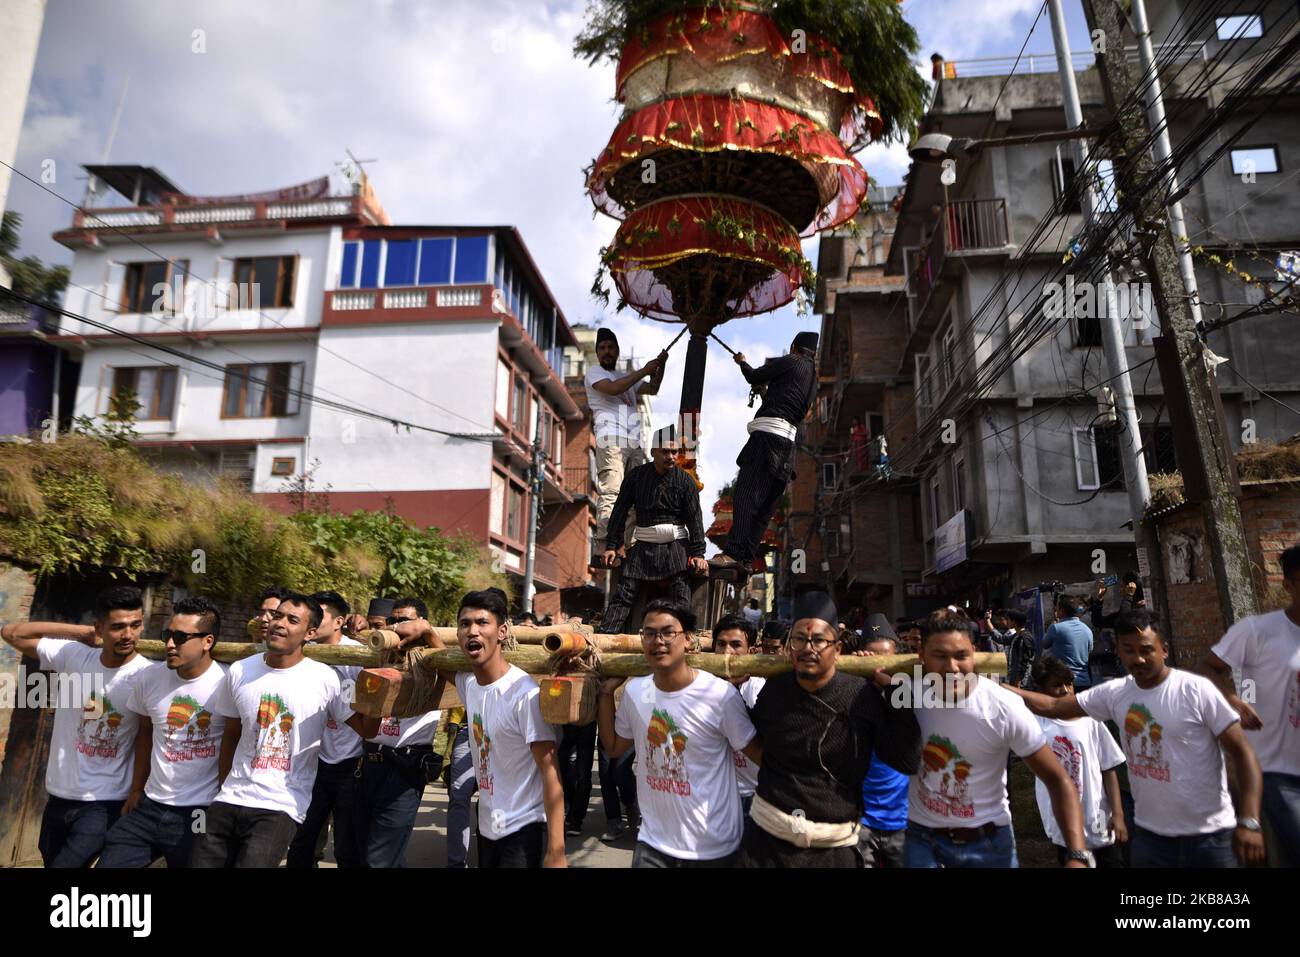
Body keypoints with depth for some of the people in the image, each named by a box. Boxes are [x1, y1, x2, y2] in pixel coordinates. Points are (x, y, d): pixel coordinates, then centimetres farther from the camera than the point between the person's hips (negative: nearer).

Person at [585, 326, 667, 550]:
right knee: (611, 493, -19)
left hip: (634, 445, 7)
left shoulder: (627, 378, 32)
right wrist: (643, 371, -4)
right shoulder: (593, 372, 11)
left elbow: (653, 389, 26)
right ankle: (603, 546, -24)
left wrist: (661, 366, 10)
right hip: (611, 441, -7)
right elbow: (612, 388, -7)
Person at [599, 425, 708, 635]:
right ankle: (606, 634, -5)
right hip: (643, 545, 1)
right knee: (624, 592, -4)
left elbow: (695, 518, -3)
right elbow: (620, 510, 5)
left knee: (681, 596, -8)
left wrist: (698, 553, -10)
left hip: (675, 545, -1)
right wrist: (611, 545, 0)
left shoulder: (685, 481, -2)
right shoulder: (636, 475, 2)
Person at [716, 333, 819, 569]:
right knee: (765, 504, 4)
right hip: (788, 439, 8)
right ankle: (747, 557, 2)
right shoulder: (814, 378, 25)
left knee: (746, 494, -15)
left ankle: (733, 552, -23)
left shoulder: (790, 362, 4)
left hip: (768, 431, -8)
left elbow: (754, 377, 7)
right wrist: (767, 388, 45)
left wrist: (742, 362, 29)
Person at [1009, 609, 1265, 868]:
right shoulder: (1115, 693, -1)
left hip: (1208, 836, -3)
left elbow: (1241, 752, -12)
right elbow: (1054, 706, 2)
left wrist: (1248, 823, -20)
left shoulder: (1196, 690, -13)